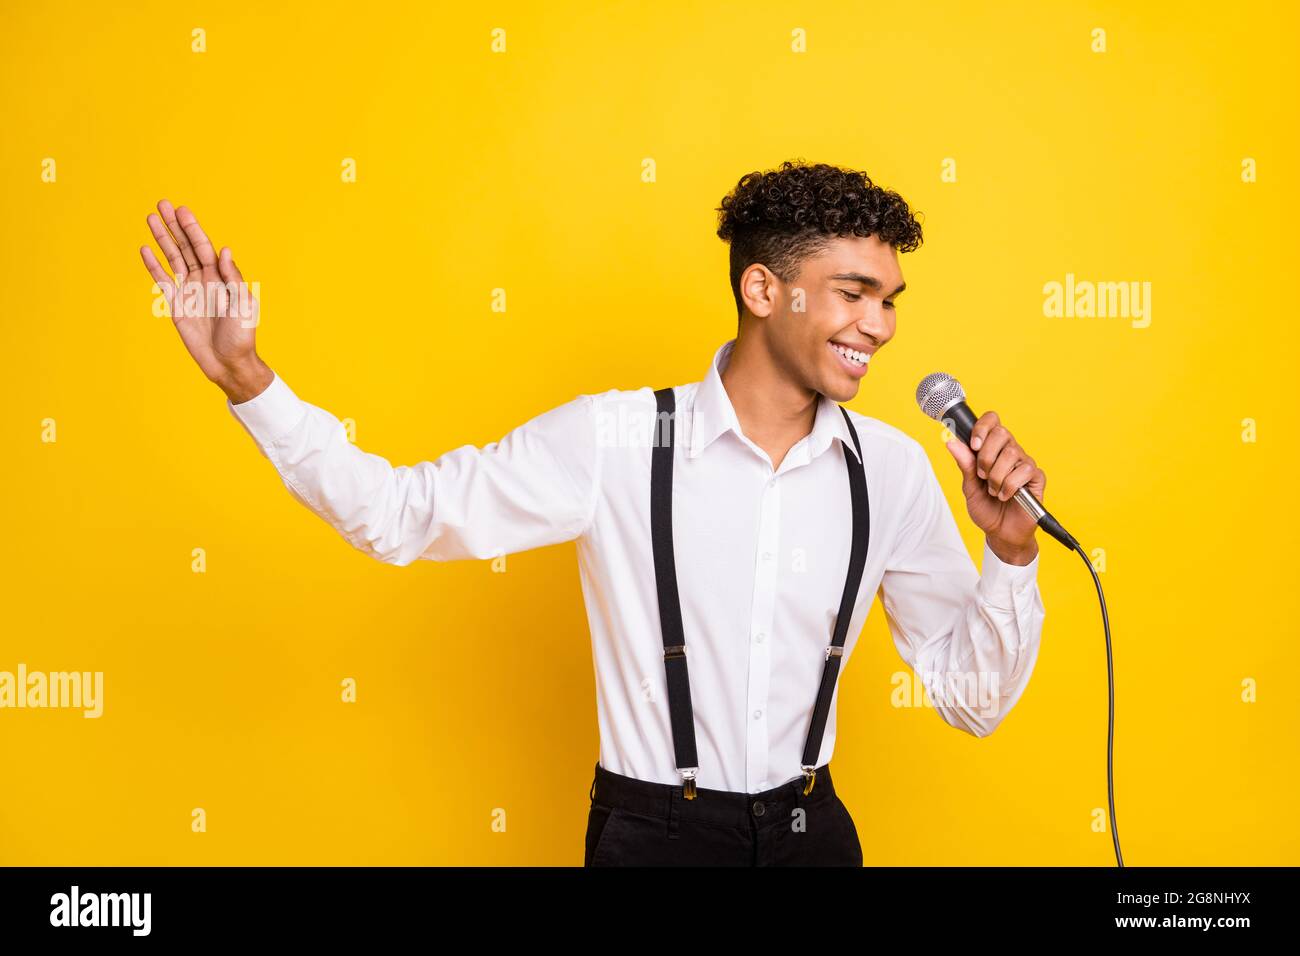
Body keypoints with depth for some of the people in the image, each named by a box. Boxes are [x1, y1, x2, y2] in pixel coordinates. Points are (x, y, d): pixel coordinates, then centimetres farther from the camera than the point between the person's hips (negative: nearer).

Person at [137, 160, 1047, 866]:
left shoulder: (892, 469, -5)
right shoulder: (614, 441, -14)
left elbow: (973, 699, 2)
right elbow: (399, 512, -9)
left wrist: (1011, 551, -14)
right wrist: (246, 378, -19)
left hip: (811, 831, 3)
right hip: (650, 832, -3)